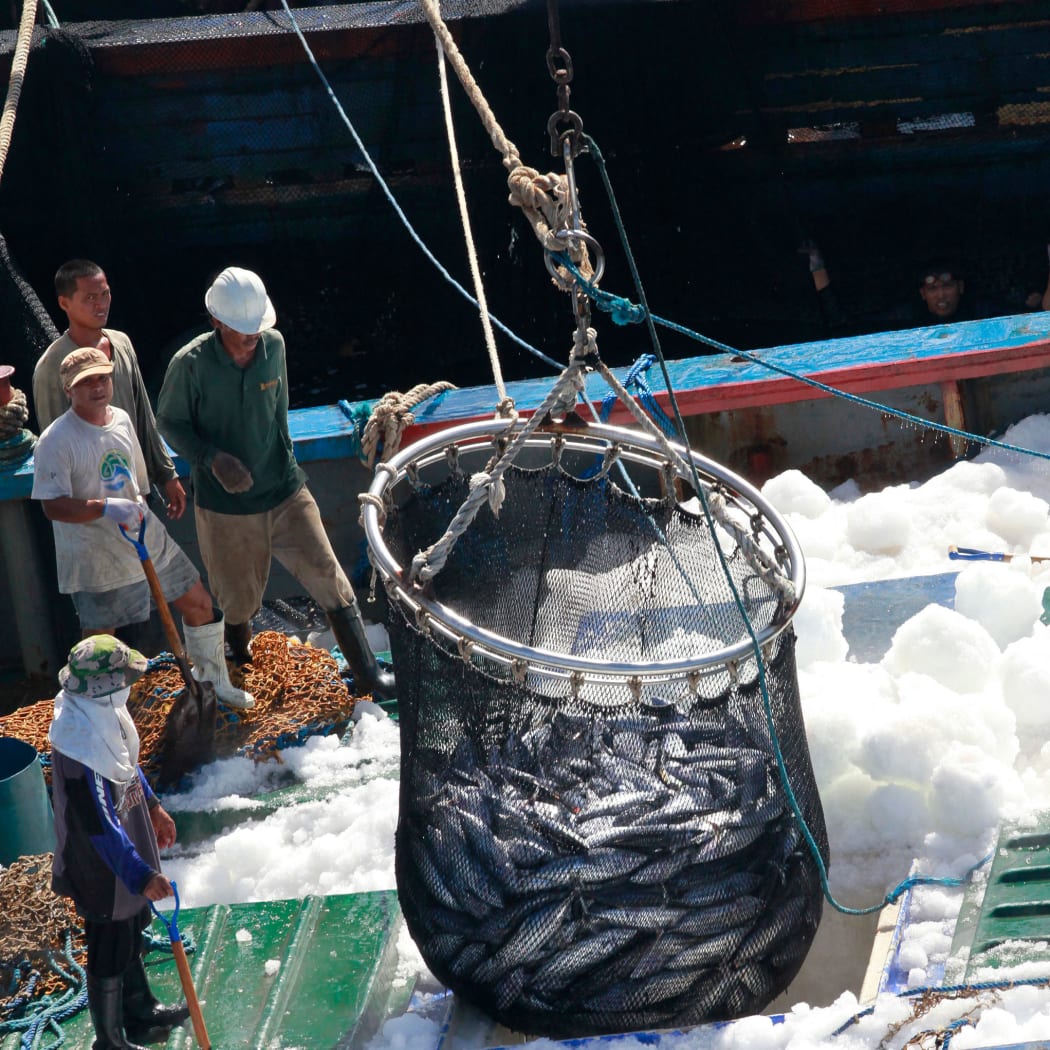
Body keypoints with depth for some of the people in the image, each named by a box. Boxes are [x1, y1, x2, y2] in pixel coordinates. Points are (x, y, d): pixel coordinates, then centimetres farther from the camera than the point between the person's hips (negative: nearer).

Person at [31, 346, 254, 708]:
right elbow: (53, 506, -26)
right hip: (96, 556, -7)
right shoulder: (56, 441, -20)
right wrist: (106, 508, -38)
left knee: (199, 602, 15)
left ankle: (213, 681, 37)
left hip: (146, 538, 7)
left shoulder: (121, 419, 2)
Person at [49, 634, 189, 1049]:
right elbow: (99, 826, -33)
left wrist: (152, 806, 24)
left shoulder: (102, 709, -8)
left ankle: (140, 1011, 50)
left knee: (131, 931, 28)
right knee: (109, 952, 10)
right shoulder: (79, 743, -37)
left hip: (128, 839, 9)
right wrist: (141, 875, -31)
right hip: (102, 864, -9)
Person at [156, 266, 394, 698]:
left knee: (328, 578, 0)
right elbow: (169, 422, -6)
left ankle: (367, 673, 10)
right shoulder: (190, 365, -19)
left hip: (284, 492, 3)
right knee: (239, 597, 14)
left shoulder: (274, 346, -7)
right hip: (225, 506, -3)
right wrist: (212, 459, -22)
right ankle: (239, 646, 48)